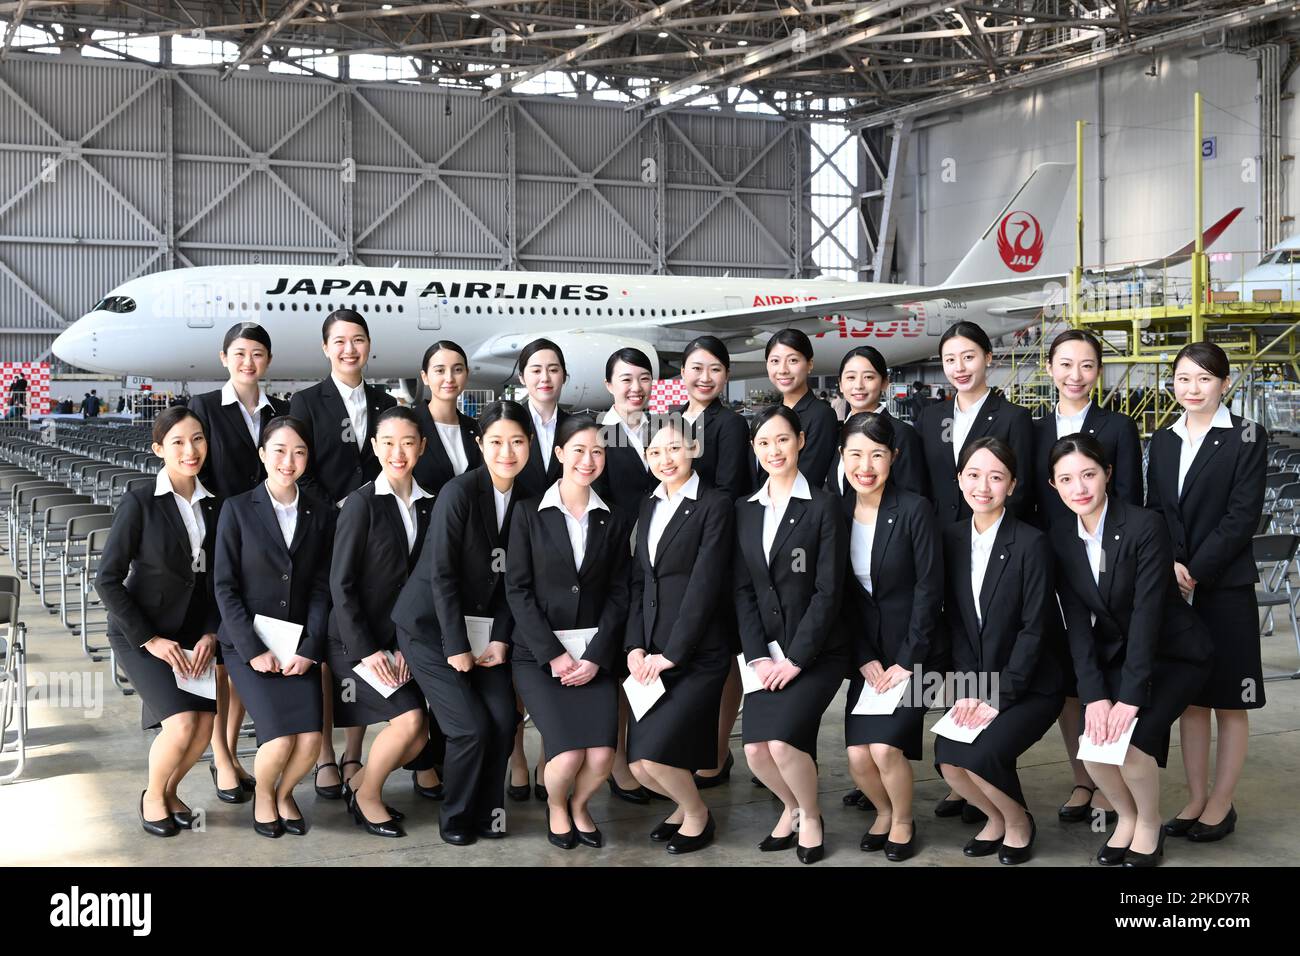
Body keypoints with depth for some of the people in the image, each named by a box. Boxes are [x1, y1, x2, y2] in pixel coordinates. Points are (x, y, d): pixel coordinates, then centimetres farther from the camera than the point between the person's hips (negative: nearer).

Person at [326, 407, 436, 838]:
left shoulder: (429, 506, 6)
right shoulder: (362, 503, -9)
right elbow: (340, 584, -11)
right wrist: (367, 651, -15)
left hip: (401, 639, 6)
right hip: (357, 640, -6)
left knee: (421, 735, 0)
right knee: (410, 718, -18)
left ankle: (359, 781, 25)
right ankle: (367, 796, 6)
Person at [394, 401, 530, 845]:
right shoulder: (459, 492, -18)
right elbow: (442, 575, -17)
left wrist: (500, 639, -7)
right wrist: (457, 647, -16)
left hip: (480, 624, 5)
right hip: (430, 625, -5)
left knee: (504, 720, -8)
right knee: (472, 726, -12)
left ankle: (487, 811, 14)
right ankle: (456, 817, 11)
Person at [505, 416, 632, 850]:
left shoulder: (612, 521, 9)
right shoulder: (529, 513, 1)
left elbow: (618, 594, 4)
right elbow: (517, 589, -4)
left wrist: (596, 656, -10)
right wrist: (553, 654, -12)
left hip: (594, 655, 2)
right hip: (538, 654, -2)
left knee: (601, 756, -15)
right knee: (568, 753, -18)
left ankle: (579, 804, 20)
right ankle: (555, 806, 18)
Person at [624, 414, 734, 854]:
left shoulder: (714, 505, -8)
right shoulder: (648, 505, 13)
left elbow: (705, 585, -13)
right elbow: (639, 580, 11)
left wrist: (672, 653, -15)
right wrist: (635, 647, -1)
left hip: (696, 654, -6)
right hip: (653, 654, 6)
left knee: (654, 752, -14)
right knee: (640, 765, 3)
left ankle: (697, 814, 14)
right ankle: (685, 802, 33)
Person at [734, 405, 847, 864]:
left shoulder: (824, 505, -6)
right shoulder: (745, 509, 8)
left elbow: (828, 590, -11)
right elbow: (743, 589, 4)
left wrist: (796, 658, -14)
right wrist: (758, 657, -6)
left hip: (816, 651, -4)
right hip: (767, 652, 4)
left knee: (782, 740, -20)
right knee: (755, 749, -8)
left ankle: (810, 816, 9)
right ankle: (791, 805, 24)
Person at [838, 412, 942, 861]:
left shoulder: (914, 509, -14)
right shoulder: (838, 511, -1)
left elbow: (929, 589, -13)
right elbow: (843, 595, 2)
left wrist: (907, 661, -14)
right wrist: (865, 659, -6)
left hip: (910, 650, -4)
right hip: (866, 651, 4)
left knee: (885, 747, -16)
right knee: (857, 756, -4)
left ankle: (903, 821, 15)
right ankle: (883, 811, 28)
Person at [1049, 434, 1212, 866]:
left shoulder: (1145, 526, -22)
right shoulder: (1061, 536, -5)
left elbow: (1147, 612, -24)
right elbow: (1077, 621, -8)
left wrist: (1130, 696, -27)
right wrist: (1095, 695, -18)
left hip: (1173, 652, -4)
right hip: (1114, 653, 4)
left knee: (1130, 738, -23)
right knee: (1092, 744, -15)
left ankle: (1149, 825, 6)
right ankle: (1127, 815, 15)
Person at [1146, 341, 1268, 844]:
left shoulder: (1246, 436, -4)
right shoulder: (1162, 441, 10)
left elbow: (1243, 514, -11)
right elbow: (1155, 511, 7)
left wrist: (1196, 570, -15)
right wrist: (1171, 565, -10)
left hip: (1226, 587, -4)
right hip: (1175, 588, 4)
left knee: (1229, 702, 4)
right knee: (1189, 697, 11)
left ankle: (1221, 804, 14)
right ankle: (1196, 799, 20)